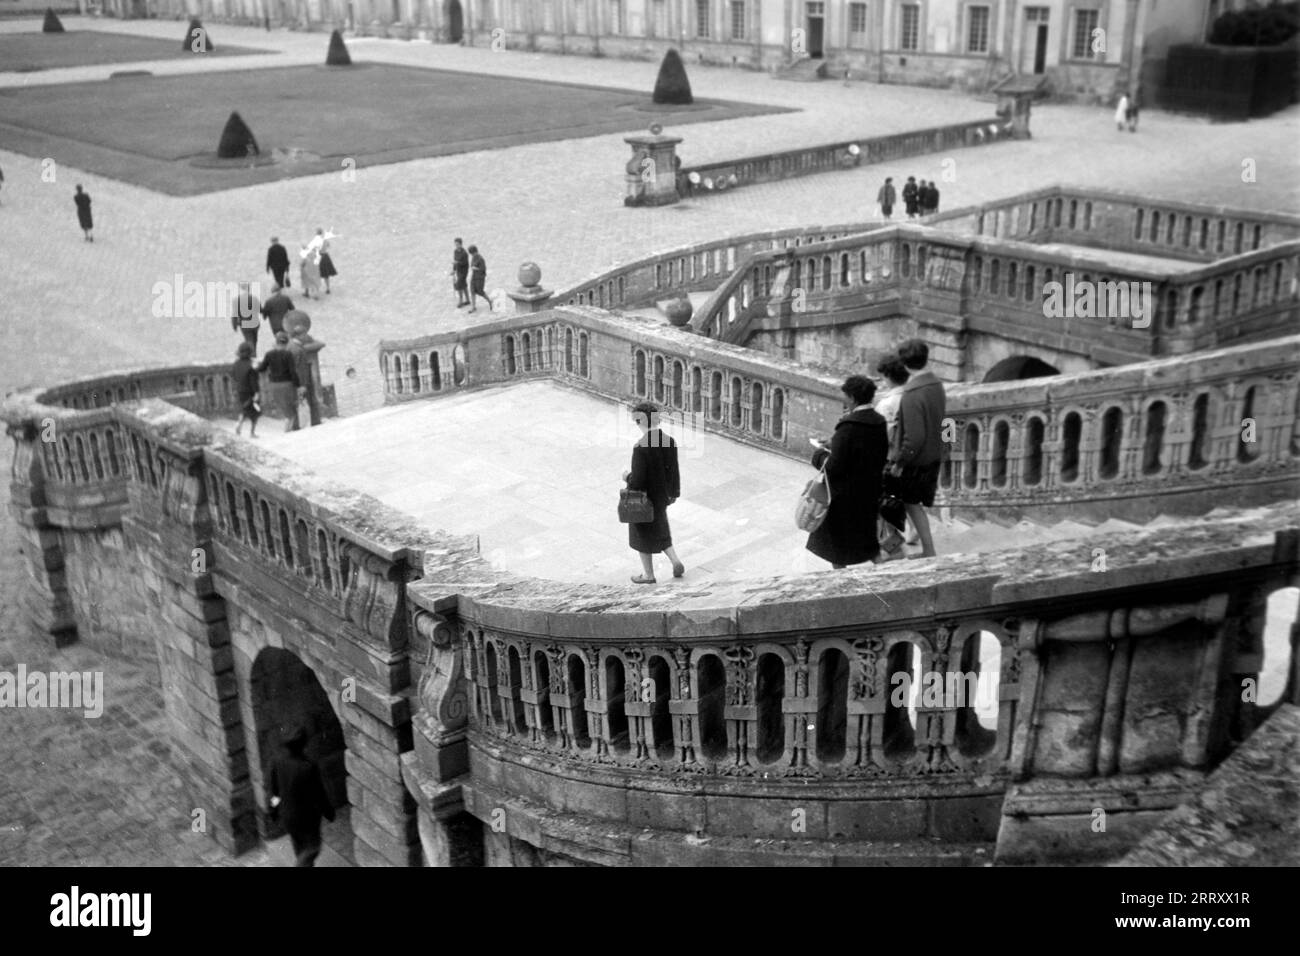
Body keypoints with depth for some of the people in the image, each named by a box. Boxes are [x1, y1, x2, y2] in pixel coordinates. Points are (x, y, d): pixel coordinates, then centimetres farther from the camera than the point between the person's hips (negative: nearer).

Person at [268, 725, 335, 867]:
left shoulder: (278, 762, -16)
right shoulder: (309, 767, -33)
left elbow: (274, 789, 1)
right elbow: (319, 793, -20)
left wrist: (275, 807, 19)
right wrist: (329, 811, -3)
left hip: (287, 814, 6)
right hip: (307, 816, -5)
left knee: (299, 847, 27)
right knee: (312, 849, 16)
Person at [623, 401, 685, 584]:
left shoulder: (640, 447, -28)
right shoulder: (670, 441, -9)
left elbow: (638, 480, -26)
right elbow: (674, 471, 1)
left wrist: (627, 477, -5)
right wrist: (674, 492, 14)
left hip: (644, 498, -6)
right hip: (663, 496, 6)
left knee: (643, 533, 15)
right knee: (659, 530, 28)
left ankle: (648, 574, 29)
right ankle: (676, 561, 18)